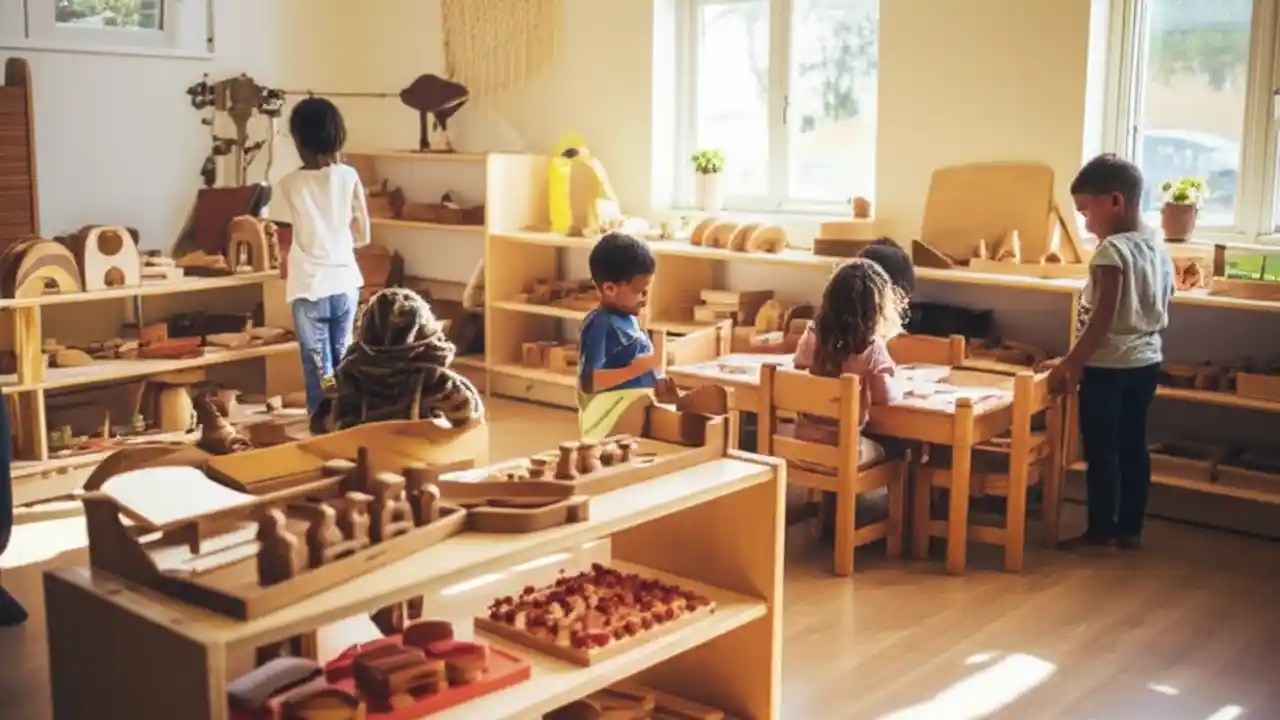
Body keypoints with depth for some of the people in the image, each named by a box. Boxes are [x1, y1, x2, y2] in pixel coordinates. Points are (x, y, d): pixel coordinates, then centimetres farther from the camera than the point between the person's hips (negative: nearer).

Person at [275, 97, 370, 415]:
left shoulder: (289, 184, -9)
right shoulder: (348, 176, -5)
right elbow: (363, 235, 2)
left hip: (310, 288, -3)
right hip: (345, 283, 3)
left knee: (319, 367, 4)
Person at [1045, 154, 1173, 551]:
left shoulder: (1112, 251, -19)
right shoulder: (1160, 248, 6)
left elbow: (1103, 321, -22)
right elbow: (1160, 314, 14)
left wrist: (1069, 364, -16)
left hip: (1108, 365, -8)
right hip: (1147, 361, 8)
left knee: (1101, 451, 2)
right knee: (1133, 446, 13)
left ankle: (1100, 531, 9)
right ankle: (1130, 529, 20)